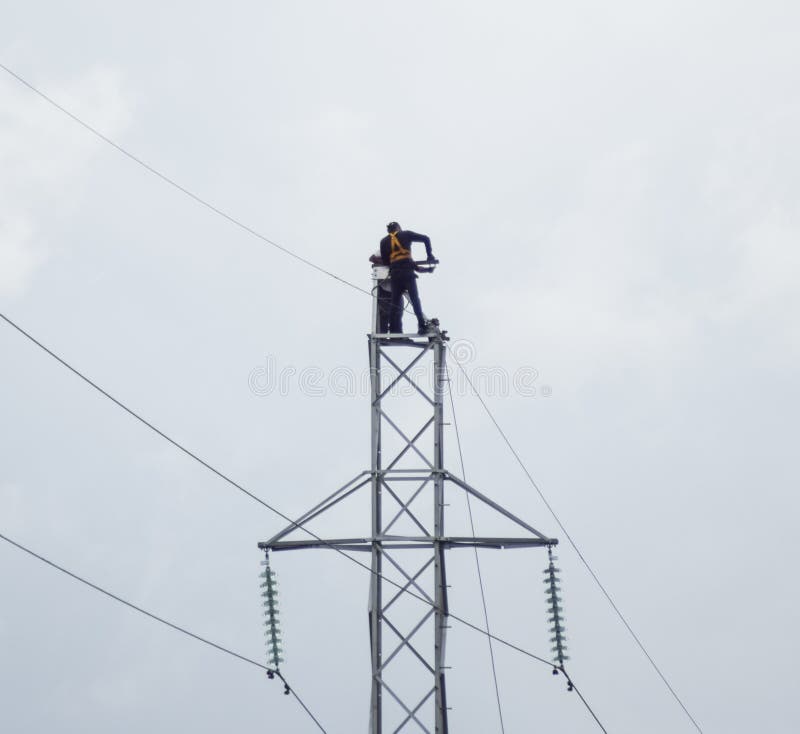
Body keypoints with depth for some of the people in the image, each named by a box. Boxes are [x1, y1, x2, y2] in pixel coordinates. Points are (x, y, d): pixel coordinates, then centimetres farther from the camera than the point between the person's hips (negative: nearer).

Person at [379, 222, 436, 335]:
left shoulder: (384, 241, 17)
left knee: (395, 302, 5)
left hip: (394, 273, 2)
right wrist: (430, 254, 15)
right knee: (415, 299, -1)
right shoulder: (405, 234, 11)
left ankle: (394, 330, -2)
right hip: (408, 271, -2)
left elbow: (384, 260, 11)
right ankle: (422, 325, -12)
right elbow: (425, 238, 7)